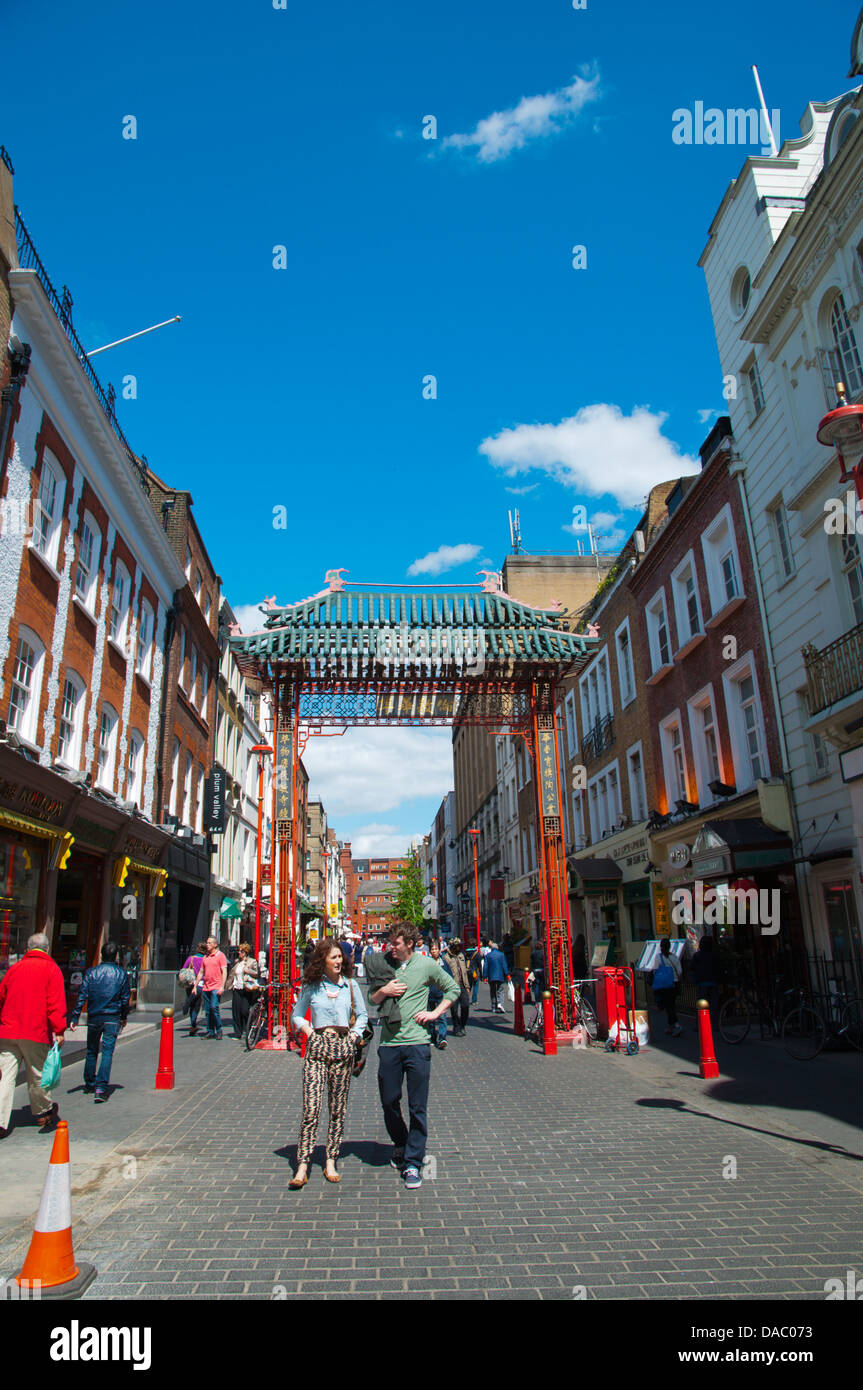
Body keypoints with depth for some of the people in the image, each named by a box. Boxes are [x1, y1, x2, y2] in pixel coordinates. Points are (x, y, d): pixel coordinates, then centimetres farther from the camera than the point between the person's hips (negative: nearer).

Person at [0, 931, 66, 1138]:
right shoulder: (51, 969, -1)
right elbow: (55, 1003, -8)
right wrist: (59, 1031, -7)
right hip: (36, 1032, -3)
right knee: (37, 1076, 10)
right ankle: (44, 1114, 26)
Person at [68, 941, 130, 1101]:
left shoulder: (91, 973, 0)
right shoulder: (121, 974, 0)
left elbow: (82, 996, -6)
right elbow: (126, 998, 4)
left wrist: (74, 1017, -3)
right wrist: (124, 1017, 16)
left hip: (94, 1017, 2)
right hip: (112, 1018, -1)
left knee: (91, 1051, 17)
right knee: (107, 1052, -2)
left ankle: (89, 1083, 30)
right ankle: (101, 1088, -11)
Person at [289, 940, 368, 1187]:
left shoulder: (351, 986, 6)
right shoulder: (311, 987, 3)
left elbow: (362, 1015, 15)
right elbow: (297, 1015, 14)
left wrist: (354, 1035, 1)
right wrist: (309, 1031, 0)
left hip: (343, 1048, 2)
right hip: (317, 1047, -2)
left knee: (338, 1109, 7)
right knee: (311, 1109, -8)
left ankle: (331, 1162, 18)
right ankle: (302, 1167, -2)